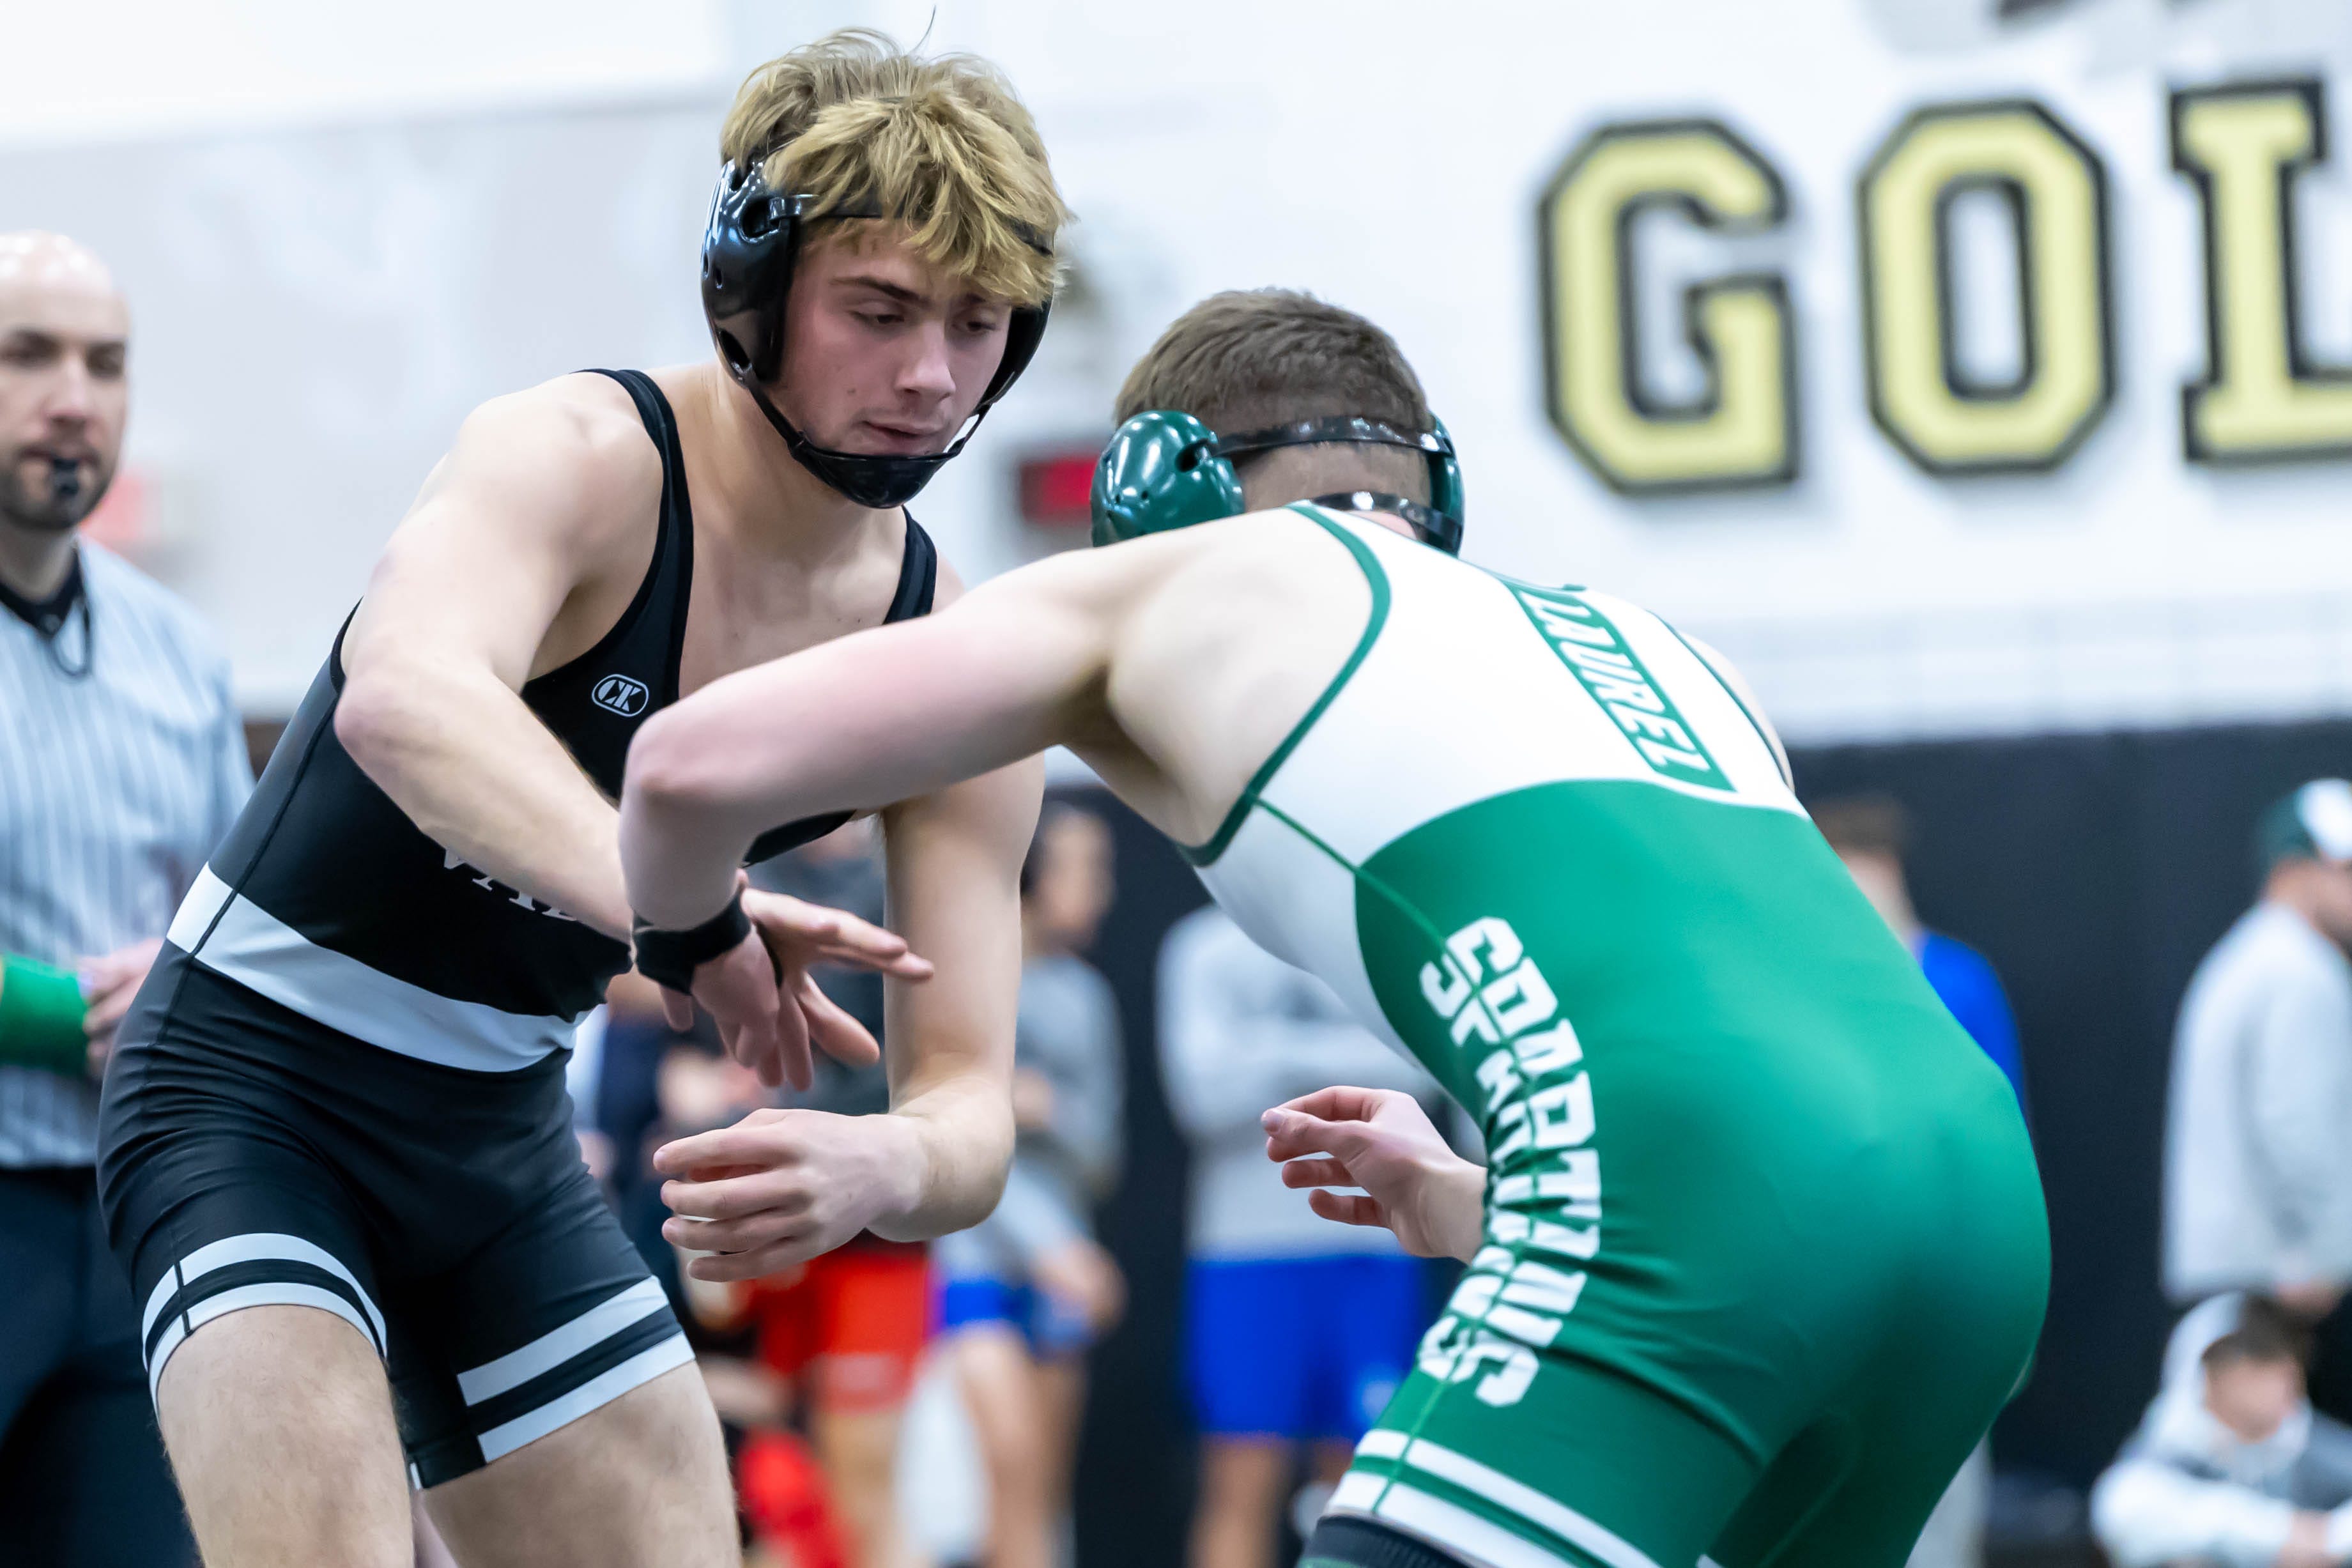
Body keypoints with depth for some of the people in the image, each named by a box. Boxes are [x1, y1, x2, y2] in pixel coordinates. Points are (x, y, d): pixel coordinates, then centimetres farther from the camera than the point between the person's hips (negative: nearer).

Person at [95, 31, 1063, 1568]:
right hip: (256, 1088, -7)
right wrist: (683, 912, -61)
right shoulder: (577, 455, -22)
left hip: (509, 1139, 7)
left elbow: (968, 1113, -8)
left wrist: (885, 1167, -34)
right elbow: (402, 701, -45)